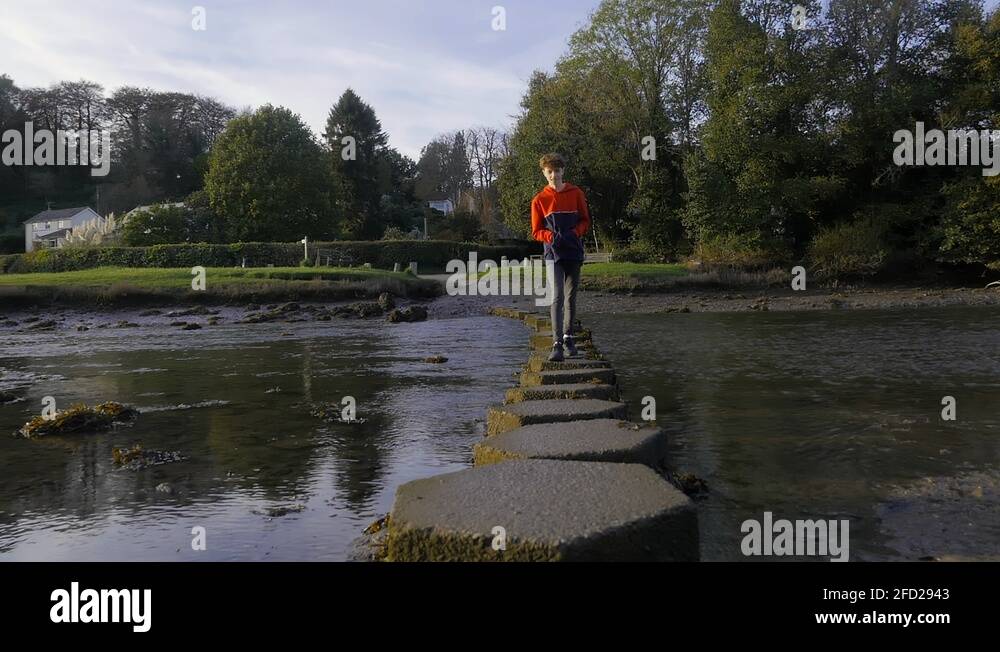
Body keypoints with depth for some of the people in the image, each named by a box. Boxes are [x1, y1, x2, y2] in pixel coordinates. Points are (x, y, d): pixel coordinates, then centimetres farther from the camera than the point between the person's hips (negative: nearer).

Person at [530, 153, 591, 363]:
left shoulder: (576, 194, 4)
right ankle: (557, 344, -17)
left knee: (571, 297, 11)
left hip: (574, 252, 2)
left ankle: (568, 337, 25)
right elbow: (536, 231, 5)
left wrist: (574, 233, -11)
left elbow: (585, 221, 9)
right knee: (557, 297, -14)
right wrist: (552, 237, -15)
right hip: (553, 253, -2)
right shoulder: (539, 200, 2)